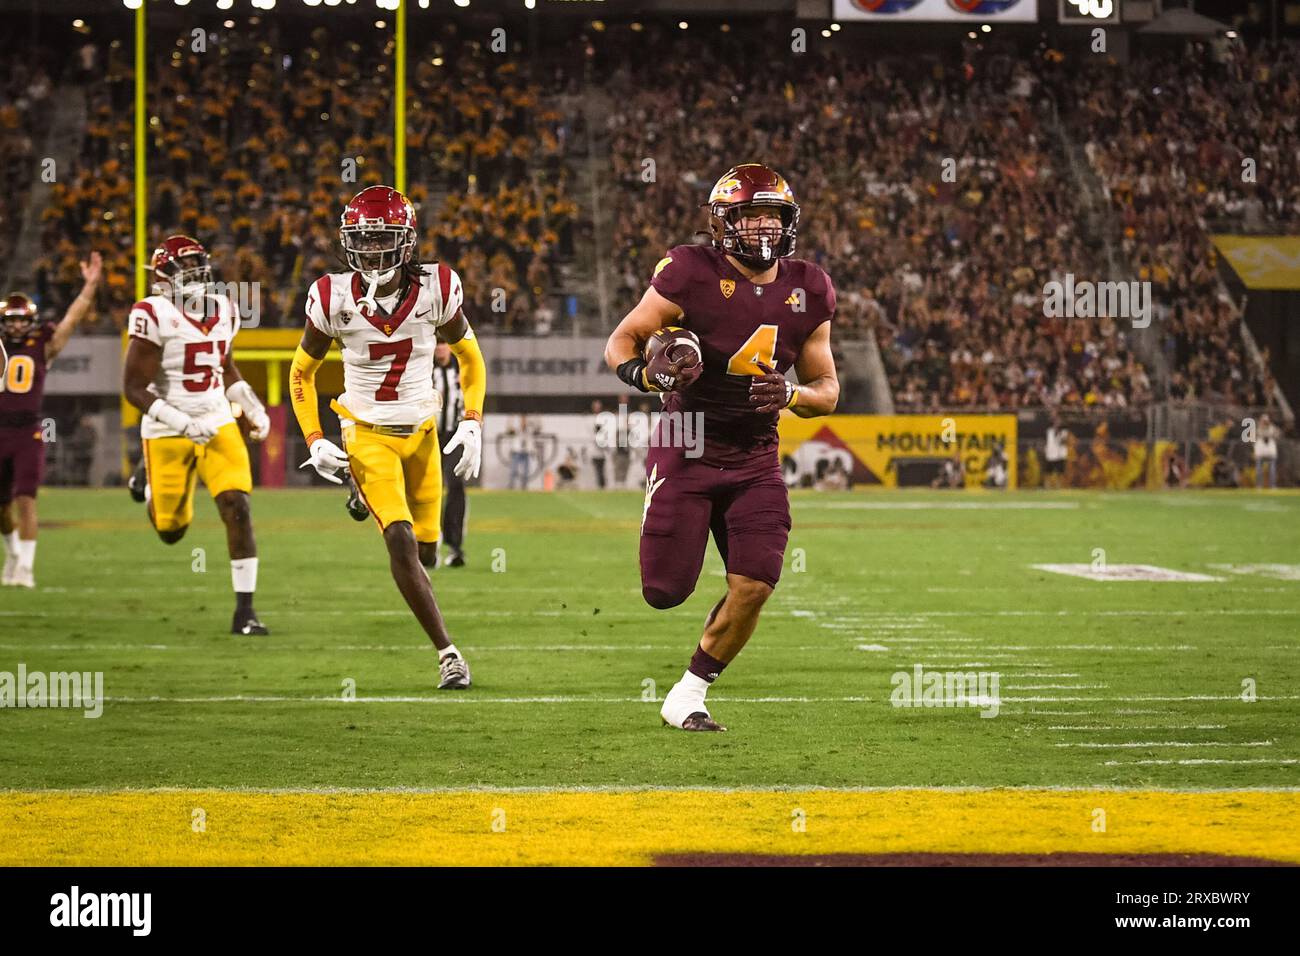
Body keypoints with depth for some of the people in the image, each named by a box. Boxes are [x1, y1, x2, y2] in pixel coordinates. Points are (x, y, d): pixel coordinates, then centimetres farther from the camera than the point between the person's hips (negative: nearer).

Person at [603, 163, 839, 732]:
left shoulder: (807, 292, 0)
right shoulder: (693, 275, -14)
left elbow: (827, 390, 8)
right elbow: (620, 343, -7)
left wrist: (791, 395, -15)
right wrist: (648, 374, -29)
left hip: (755, 459, 3)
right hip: (687, 450, -3)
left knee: (754, 587, -12)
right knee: (665, 594, -6)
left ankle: (688, 695, 8)